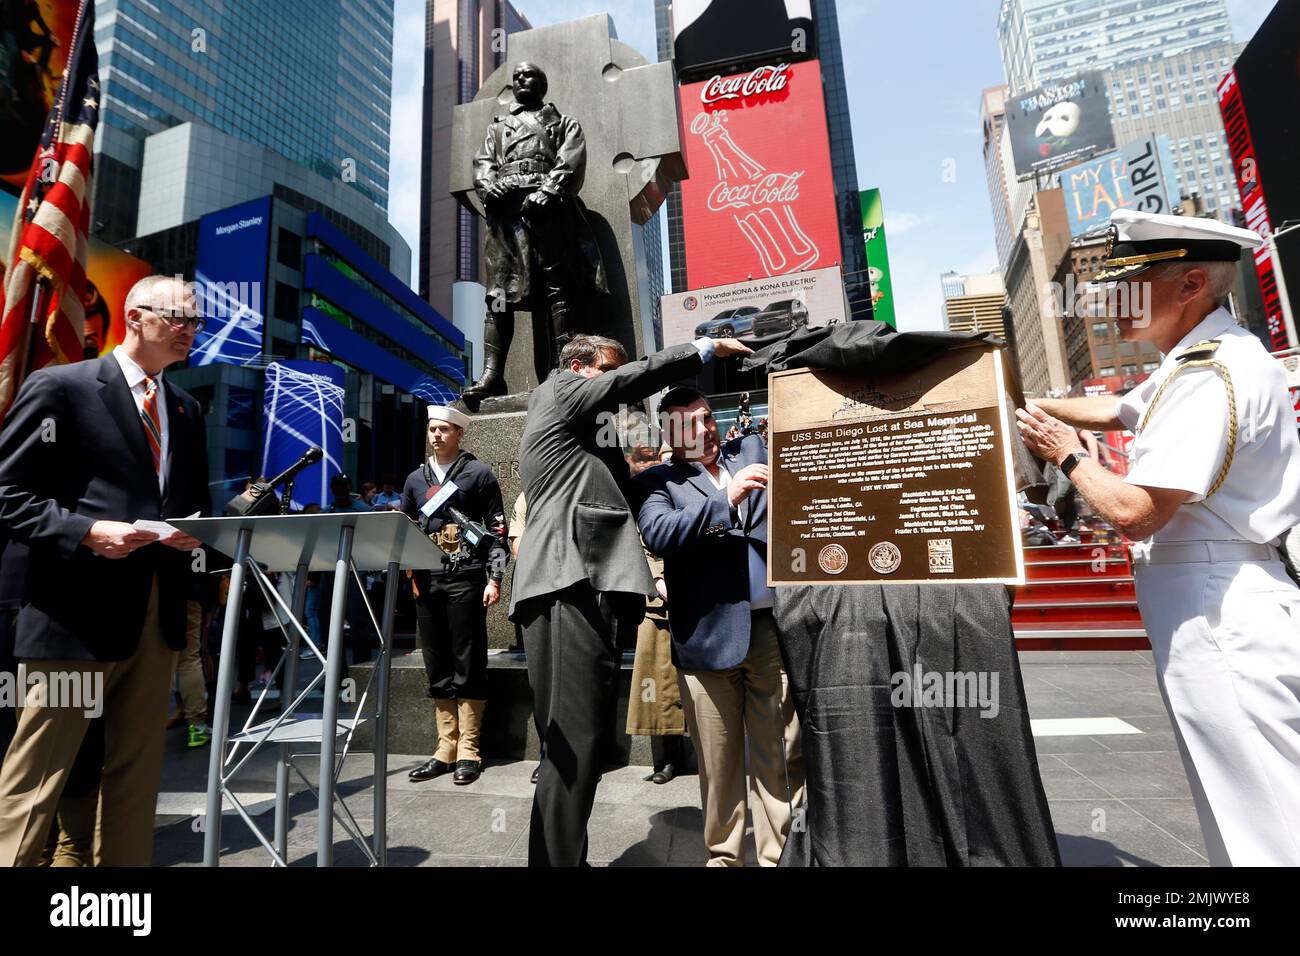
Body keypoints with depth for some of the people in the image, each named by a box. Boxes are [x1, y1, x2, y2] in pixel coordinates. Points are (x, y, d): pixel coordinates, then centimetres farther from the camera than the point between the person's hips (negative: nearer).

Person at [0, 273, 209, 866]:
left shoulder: (187, 411, 15)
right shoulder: (59, 387, -2)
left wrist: (193, 533, -2)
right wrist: (87, 532, -19)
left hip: (158, 612, 6)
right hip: (77, 611, -6)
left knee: (137, 772, 14)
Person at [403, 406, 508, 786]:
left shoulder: (478, 474, 2)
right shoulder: (416, 479, 16)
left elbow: (497, 529, -3)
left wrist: (494, 578, -10)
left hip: (466, 579, -5)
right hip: (428, 581, 5)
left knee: (468, 665, 0)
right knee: (438, 668, 8)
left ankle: (468, 751, 8)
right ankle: (446, 749, 18)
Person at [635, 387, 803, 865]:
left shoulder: (752, 449, 17)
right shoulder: (656, 481, 4)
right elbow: (658, 535, -13)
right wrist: (726, 500, -20)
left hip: (774, 627, 3)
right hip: (710, 636, -2)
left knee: (780, 758, 9)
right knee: (718, 762, 10)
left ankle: (776, 856, 25)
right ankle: (724, 855, 30)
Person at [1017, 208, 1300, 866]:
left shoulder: (1212, 375, -20)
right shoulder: (1197, 361, 13)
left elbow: (1134, 510, -26)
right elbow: (1114, 410, 30)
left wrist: (1067, 453, -10)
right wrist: (1035, 404, 21)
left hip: (1217, 610, -10)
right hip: (1200, 597, 10)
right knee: (1241, 804, 21)